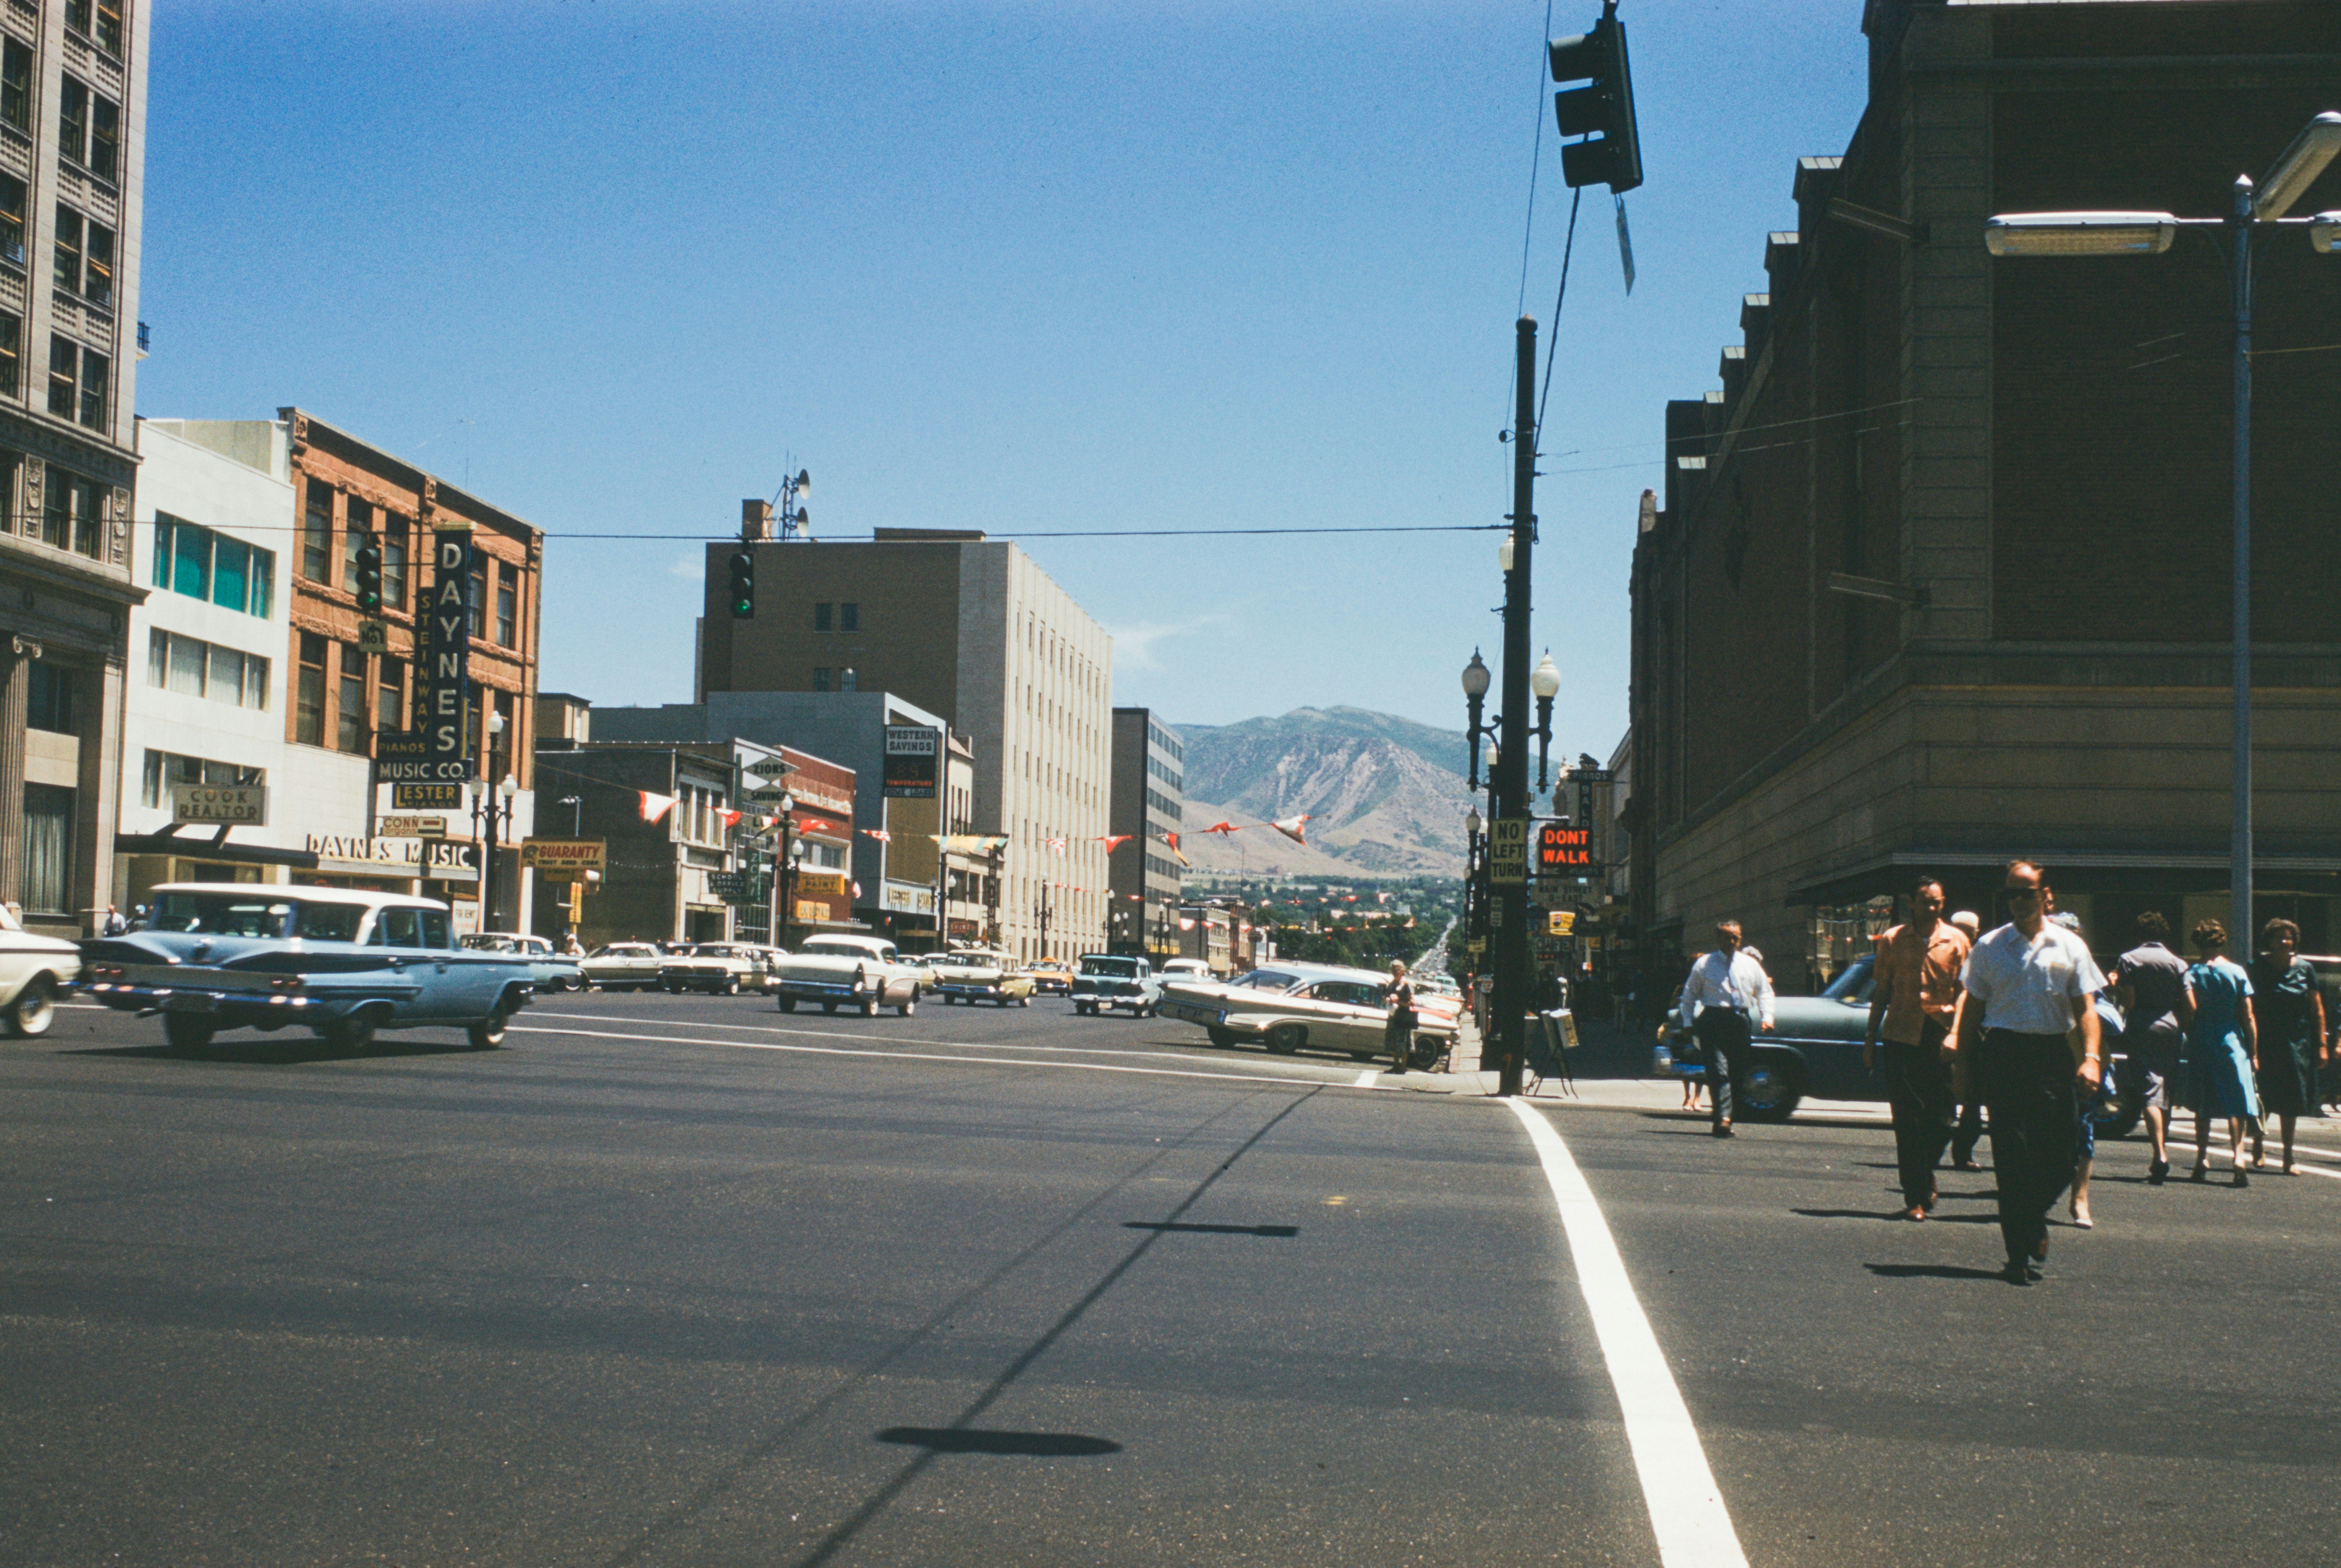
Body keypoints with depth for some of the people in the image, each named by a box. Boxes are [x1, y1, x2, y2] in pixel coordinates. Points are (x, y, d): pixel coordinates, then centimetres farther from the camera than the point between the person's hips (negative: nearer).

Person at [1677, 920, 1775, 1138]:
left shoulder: (1750, 965, 16)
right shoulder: (1704, 965, 8)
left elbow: (1764, 992, 21)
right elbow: (1689, 995, 12)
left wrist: (1767, 1018, 5)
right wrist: (1688, 1021, 1)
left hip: (1741, 1020, 3)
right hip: (1714, 1019, -3)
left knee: (1739, 1073, 2)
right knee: (1719, 1071, -14)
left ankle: (1723, 1117, 11)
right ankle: (1723, 1118, -21)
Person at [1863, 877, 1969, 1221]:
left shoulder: (1956, 941, 7)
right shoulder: (1892, 941, 8)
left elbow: (1963, 991, 3)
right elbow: (1882, 991, 13)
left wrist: (1955, 1033, -10)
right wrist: (1871, 1036, 9)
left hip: (1940, 1035, 0)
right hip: (1902, 1034, 0)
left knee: (1941, 1118, 0)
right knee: (1907, 1119, -2)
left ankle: (1925, 1176, 27)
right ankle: (1915, 1197, 3)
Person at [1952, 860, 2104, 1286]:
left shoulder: (2069, 947, 8)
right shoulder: (1989, 947, 7)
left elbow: (2086, 1007, 5)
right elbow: (1972, 1006, 10)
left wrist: (2091, 1057, -8)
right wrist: (1964, 1060, 5)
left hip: (2053, 1054, 1)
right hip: (2003, 1053, -1)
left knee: (2060, 1154, 0)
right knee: (2013, 1155, -4)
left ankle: (2034, 1221, 30)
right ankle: (2021, 1254, 1)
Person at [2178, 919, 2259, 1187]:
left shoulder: (2192, 973, -1)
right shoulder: (2237, 973, 0)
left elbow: (2190, 1007, -14)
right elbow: (2248, 1017, 0)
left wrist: (2187, 1028, 6)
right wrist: (2253, 1052, 5)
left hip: (2200, 1042, 1)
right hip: (2231, 1041, -1)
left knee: (2202, 1105, 11)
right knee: (2236, 1103, -1)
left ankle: (2202, 1161, 13)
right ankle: (2237, 1154, -18)